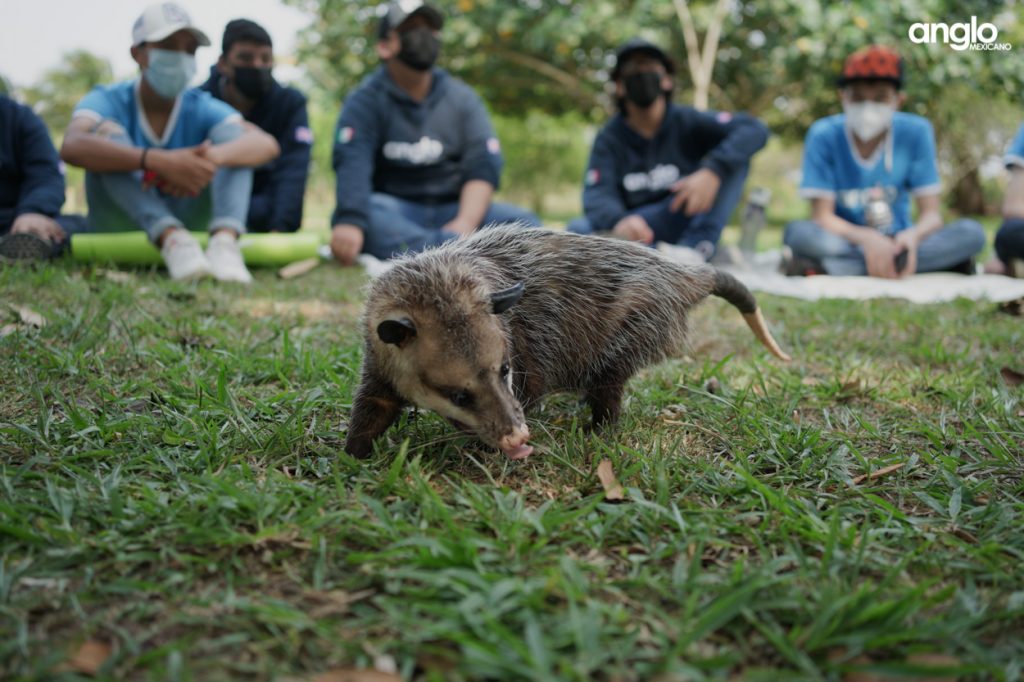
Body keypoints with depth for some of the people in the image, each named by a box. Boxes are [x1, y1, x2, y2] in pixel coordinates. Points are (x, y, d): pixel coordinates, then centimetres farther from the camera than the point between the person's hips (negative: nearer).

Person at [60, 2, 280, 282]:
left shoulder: (201, 109, -2)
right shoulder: (110, 101, -7)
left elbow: (266, 144, -22)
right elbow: (72, 147, -30)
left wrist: (211, 157, -43)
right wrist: (160, 161, -46)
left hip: (188, 224, 2)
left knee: (233, 134, -13)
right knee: (107, 133, -23)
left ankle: (225, 239, -40)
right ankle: (174, 240, -43)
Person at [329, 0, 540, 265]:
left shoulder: (462, 98, 9)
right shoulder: (365, 101, 0)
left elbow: (483, 166, -3)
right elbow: (352, 163, -18)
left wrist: (465, 223, -23)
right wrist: (349, 221, -39)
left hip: (453, 211, 3)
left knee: (524, 222, -21)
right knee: (369, 212, -35)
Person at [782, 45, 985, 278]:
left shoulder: (915, 132, -5)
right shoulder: (824, 135, -9)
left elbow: (931, 214, -7)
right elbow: (822, 216, -13)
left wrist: (912, 236, -31)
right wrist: (868, 239, -32)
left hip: (896, 242, 2)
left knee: (971, 232, -22)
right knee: (798, 232, -33)